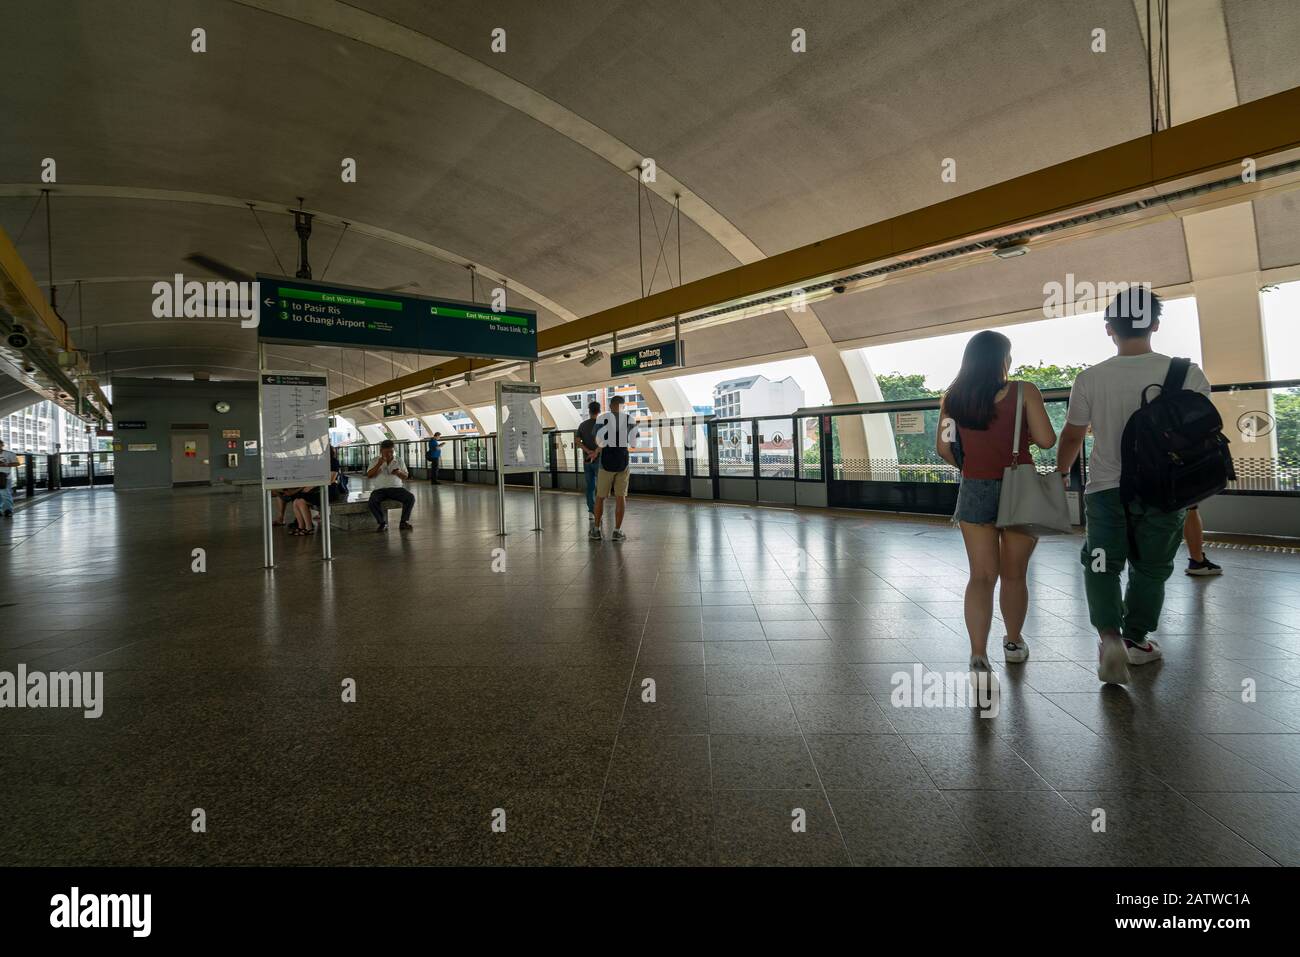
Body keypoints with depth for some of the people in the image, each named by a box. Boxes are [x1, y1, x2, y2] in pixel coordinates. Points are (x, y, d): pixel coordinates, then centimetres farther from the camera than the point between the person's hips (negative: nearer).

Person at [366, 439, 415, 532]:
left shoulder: (399, 460, 10)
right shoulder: (375, 461, 7)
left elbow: (406, 476, 11)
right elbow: (368, 475, -4)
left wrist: (399, 473, -13)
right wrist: (378, 465, -16)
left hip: (396, 488, 1)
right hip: (380, 489, -1)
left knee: (411, 498, -26)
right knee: (373, 501, -33)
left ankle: (404, 521, -10)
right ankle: (382, 523, -12)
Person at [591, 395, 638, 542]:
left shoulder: (603, 418, -4)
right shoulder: (630, 419, 4)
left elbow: (599, 441, -9)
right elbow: (633, 443, 6)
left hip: (607, 460, -1)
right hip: (624, 460, 1)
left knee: (600, 496, 10)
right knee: (620, 496, 5)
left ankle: (596, 530, 15)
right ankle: (617, 531, 2)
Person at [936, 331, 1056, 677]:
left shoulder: (953, 397, 0)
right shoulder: (1024, 392, -9)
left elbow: (942, 448, 3)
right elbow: (1046, 440, -12)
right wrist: (1025, 434, 9)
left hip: (975, 492, 2)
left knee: (981, 576, 4)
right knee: (1014, 575, 15)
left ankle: (978, 654, -8)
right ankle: (1014, 643, 34)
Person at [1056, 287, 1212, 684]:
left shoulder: (1090, 379, -9)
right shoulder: (1188, 375, -8)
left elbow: (1072, 436, 2)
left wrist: (1060, 474, 20)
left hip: (1106, 488, -1)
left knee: (1102, 566, 11)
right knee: (1150, 569, 17)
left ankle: (1109, 635, -9)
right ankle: (1135, 640, 29)